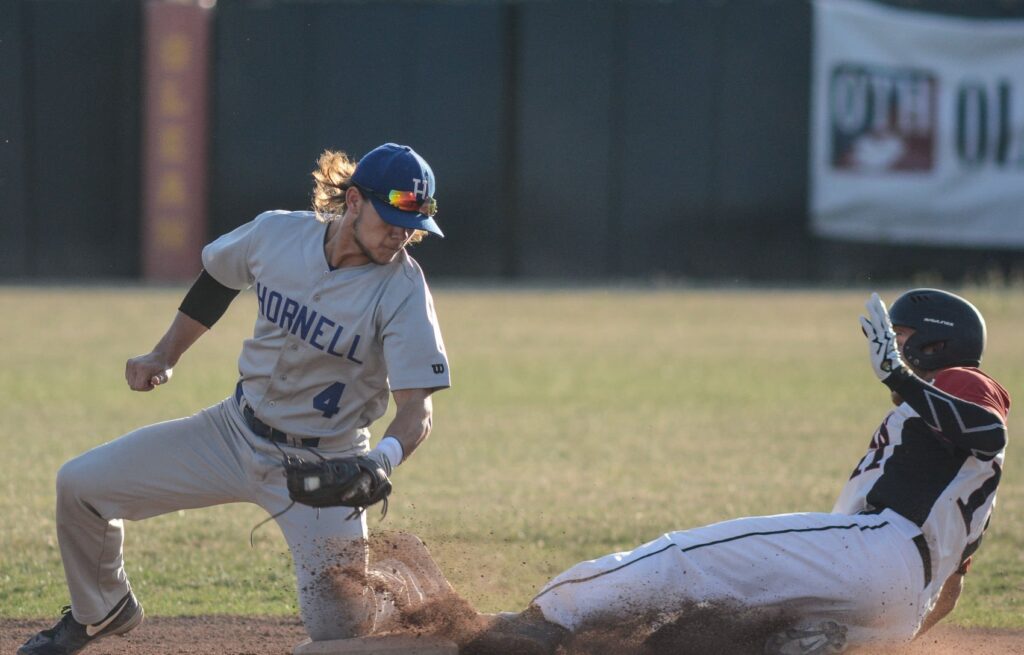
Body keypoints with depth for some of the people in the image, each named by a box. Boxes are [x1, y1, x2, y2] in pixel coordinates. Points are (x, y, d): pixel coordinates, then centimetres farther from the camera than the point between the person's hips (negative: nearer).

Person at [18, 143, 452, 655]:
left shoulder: (403, 290, -21)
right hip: (236, 432, 4)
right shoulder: (276, 234, -10)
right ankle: (101, 612, 27)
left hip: (324, 464, -4)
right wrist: (163, 357, 9)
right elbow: (216, 281, 13)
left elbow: (417, 409, -26)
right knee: (80, 484, 0)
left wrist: (384, 460, -45)